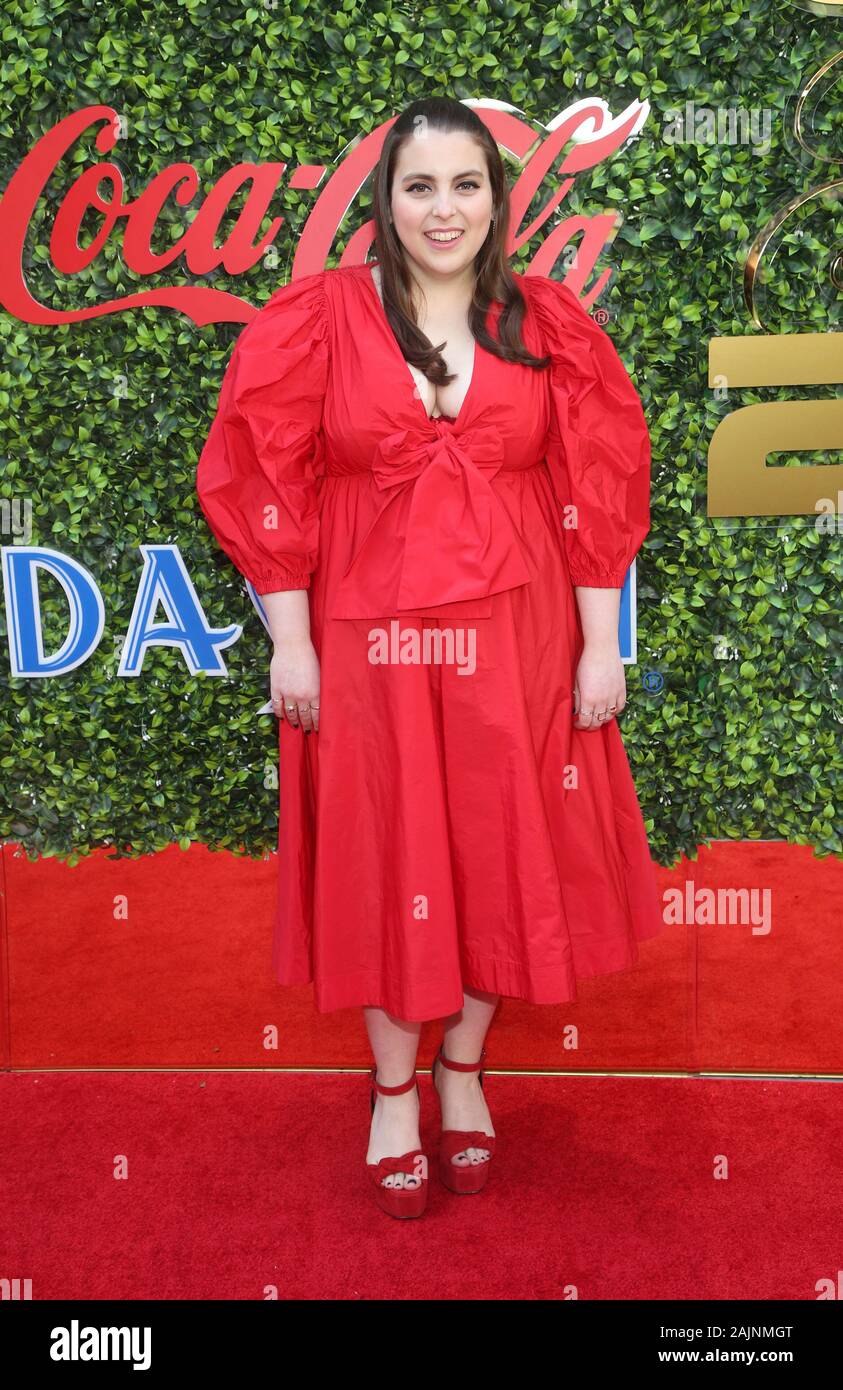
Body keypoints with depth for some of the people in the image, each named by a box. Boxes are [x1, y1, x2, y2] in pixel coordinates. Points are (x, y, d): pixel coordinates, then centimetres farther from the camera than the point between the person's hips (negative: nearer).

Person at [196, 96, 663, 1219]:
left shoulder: (549, 324, 2)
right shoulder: (316, 319, -3)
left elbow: (598, 492, 2)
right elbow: (264, 486, -3)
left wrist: (602, 646, -2)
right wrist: (290, 641, -6)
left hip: (516, 640, 2)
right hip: (366, 640, -1)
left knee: (501, 853, 11)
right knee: (382, 861, 8)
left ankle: (465, 1067, 34)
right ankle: (394, 1089, 29)